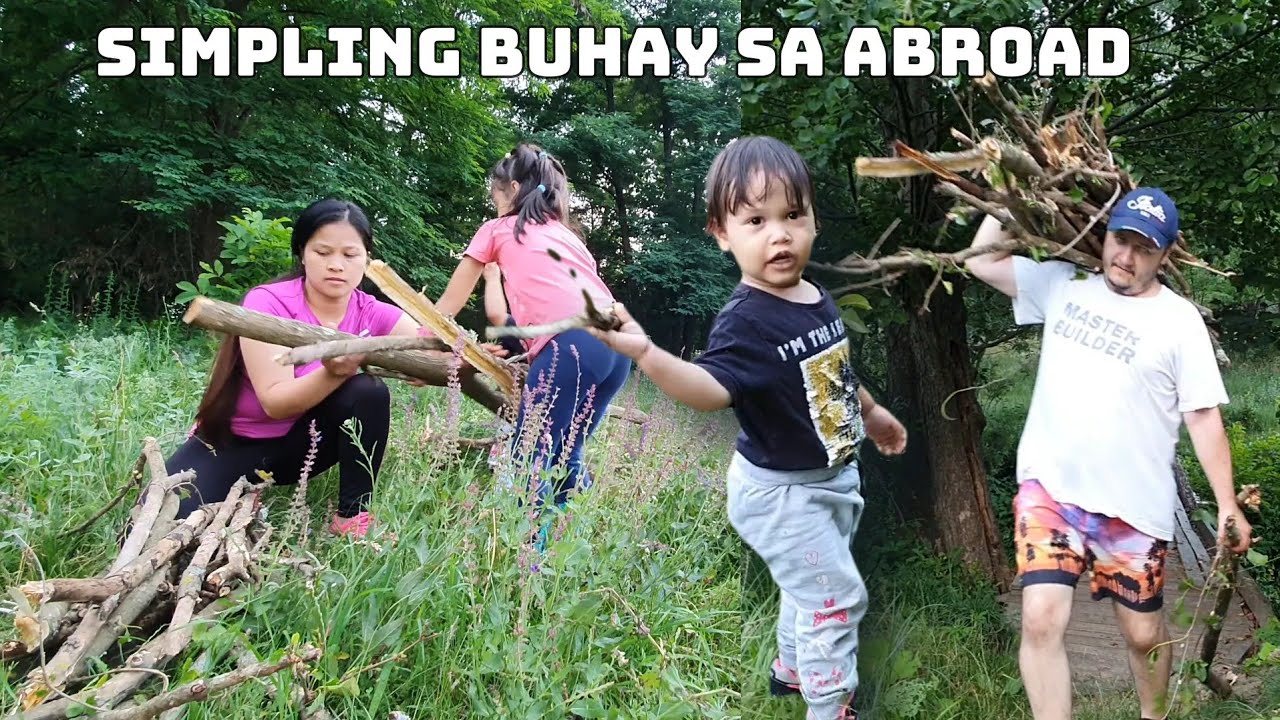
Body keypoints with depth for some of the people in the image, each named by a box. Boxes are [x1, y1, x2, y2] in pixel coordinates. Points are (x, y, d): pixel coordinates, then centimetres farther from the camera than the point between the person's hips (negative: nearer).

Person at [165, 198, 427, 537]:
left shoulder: (373, 315, -10)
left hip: (304, 442, 3)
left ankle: (353, 516, -15)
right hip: (234, 442, -3)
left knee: (369, 392, -25)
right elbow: (275, 403, -27)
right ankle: (244, 504, 4)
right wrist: (333, 374, -47)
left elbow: (435, 351, -24)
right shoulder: (268, 303, -22)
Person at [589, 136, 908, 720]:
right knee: (837, 596, 1)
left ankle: (792, 667, 51)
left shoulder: (818, 298, -3)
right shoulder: (745, 322, -28)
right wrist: (645, 353, -59)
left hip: (832, 474, 8)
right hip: (781, 491, -8)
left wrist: (870, 411, 28)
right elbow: (712, 389, -44)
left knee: (810, 587, 26)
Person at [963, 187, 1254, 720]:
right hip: (1049, 487, 1)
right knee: (1042, 620, -14)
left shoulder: (1178, 320, -1)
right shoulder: (1062, 284, 5)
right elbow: (981, 262, 6)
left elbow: (1203, 416, -1)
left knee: (1143, 632, 13)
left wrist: (1227, 504, -4)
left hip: (1133, 506, -1)